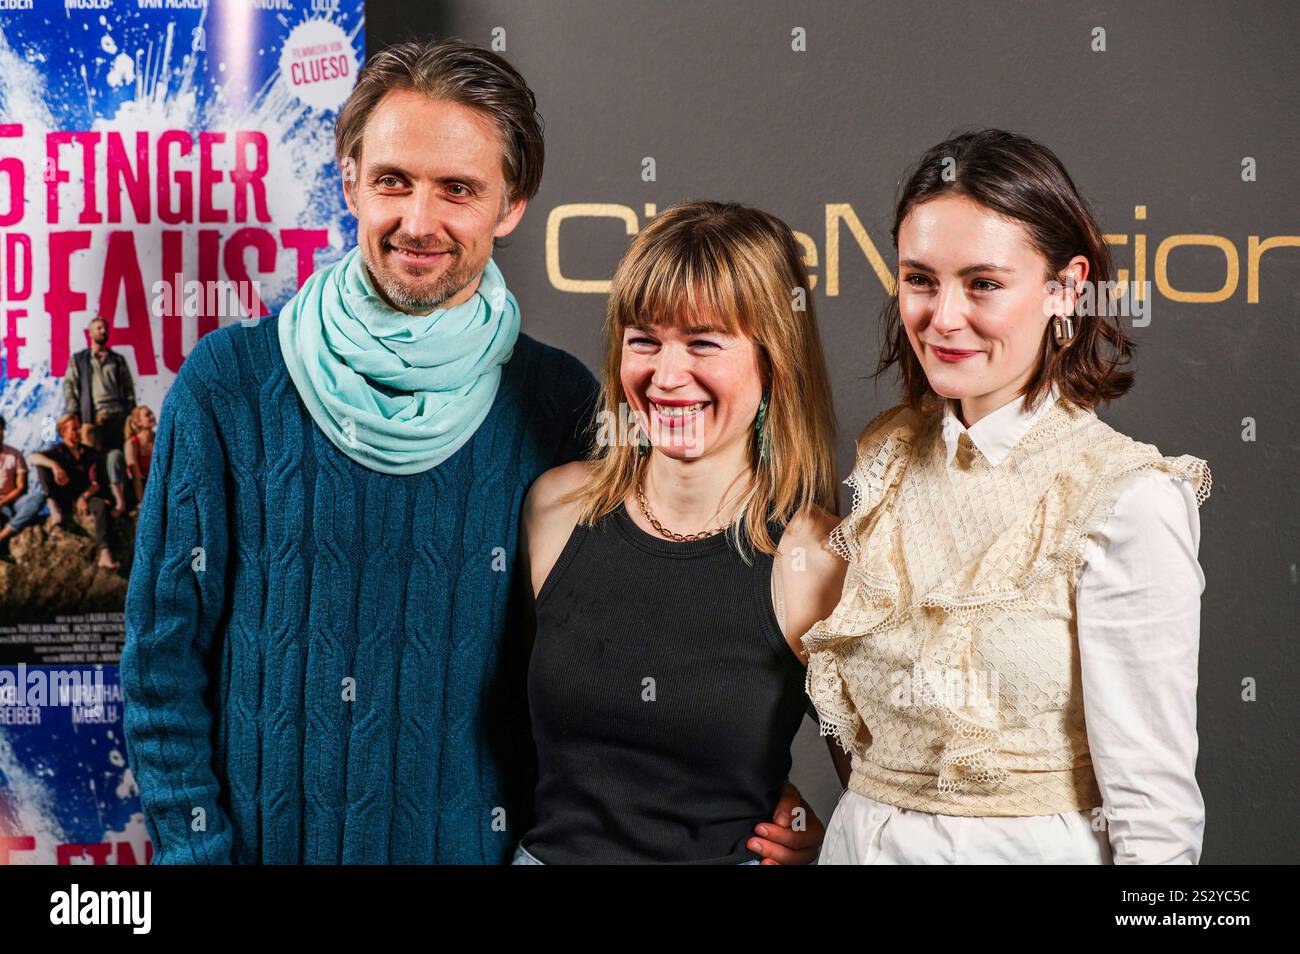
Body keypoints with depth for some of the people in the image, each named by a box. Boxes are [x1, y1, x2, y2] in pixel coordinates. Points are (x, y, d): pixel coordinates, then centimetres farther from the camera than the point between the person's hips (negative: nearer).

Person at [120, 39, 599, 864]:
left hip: (486, 841, 1)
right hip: (264, 837, 0)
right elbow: (166, 649, -4)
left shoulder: (563, 402, -5)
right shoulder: (230, 384, -8)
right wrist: (193, 848, -9)